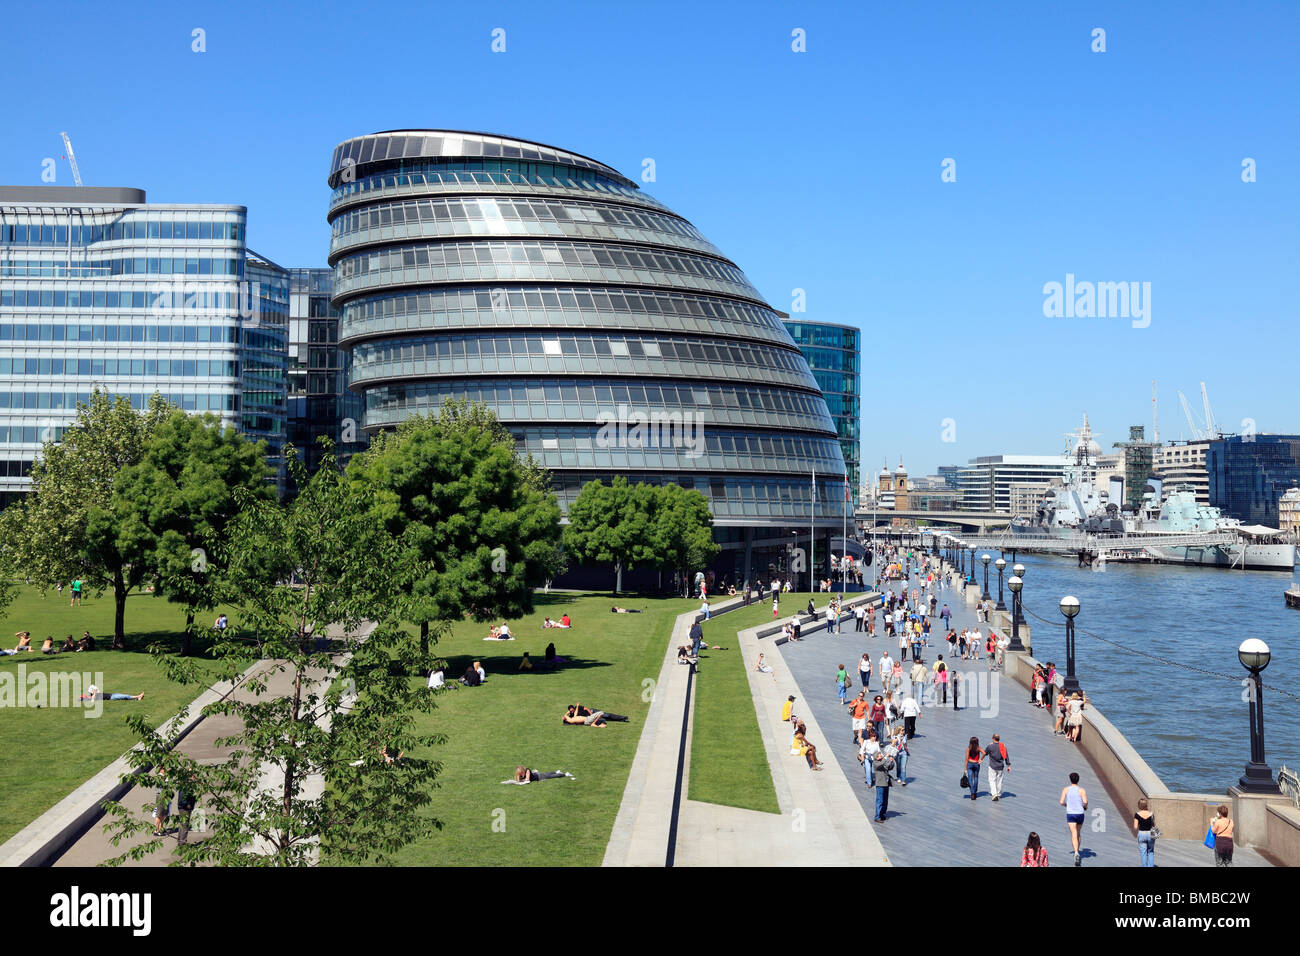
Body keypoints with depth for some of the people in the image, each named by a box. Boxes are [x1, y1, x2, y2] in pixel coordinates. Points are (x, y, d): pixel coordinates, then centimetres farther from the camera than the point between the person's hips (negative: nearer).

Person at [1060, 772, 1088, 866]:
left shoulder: (1066, 789, 0)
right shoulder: (1082, 790, -4)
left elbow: (1061, 802, -4)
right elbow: (1085, 802, -17)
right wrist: (1085, 807, 5)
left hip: (1070, 814, -1)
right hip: (1080, 813, 1)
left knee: (1074, 835, -9)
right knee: (1078, 833, 21)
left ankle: (1076, 853, -29)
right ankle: (1077, 851, 33)